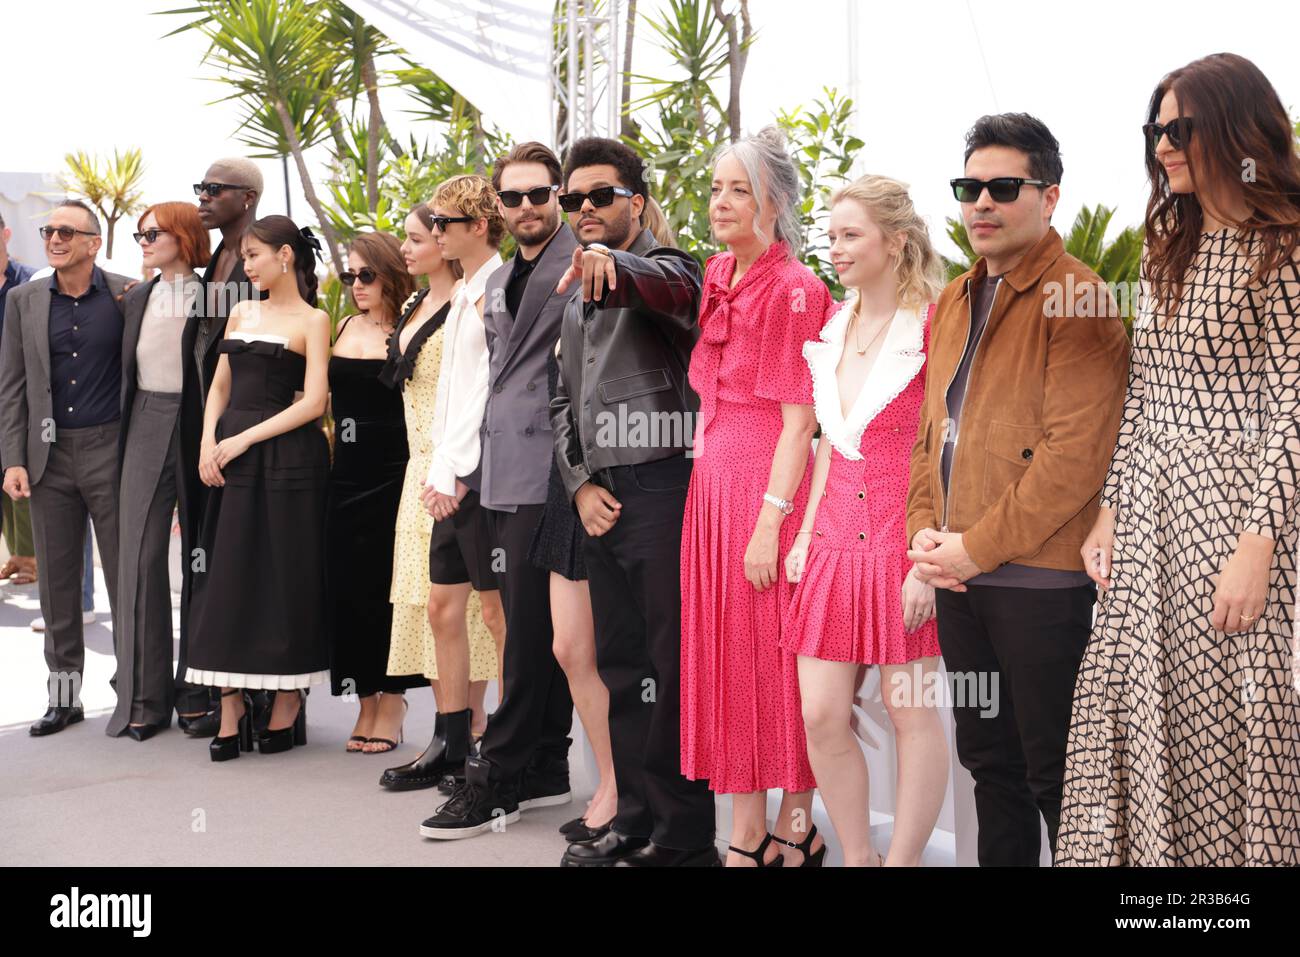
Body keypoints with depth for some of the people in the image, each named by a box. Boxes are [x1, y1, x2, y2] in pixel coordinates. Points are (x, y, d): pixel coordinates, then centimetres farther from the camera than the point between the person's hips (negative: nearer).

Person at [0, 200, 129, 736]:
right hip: (50, 456, 3)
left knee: (126, 576, 2)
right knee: (56, 581, 9)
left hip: (111, 451, -3)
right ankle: (64, 695, 19)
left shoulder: (127, 296, -1)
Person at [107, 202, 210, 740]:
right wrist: (123, 438, 10)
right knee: (140, 557, -1)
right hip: (147, 429, 4)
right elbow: (125, 371, 15)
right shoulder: (136, 300, 12)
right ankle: (144, 697, 4)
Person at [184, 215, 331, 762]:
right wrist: (208, 443, -1)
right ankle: (232, 708, 7)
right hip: (230, 458, 5)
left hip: (286, 458, -5)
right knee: (226, 577, 2)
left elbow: (314, 402, -10)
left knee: (284, 575, 0)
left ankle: (288, 704, 11)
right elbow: (220, 387, 16)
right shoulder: (241, 315, 16)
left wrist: (246, 438, -12)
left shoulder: (312, 321, -1)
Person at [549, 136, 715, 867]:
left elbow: (668, 286, -31)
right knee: (620, 665, 14)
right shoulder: (578, 294, 19)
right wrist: (580, 483, 7)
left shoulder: (666, 268, -5)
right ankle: (635, 820, 26)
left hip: (663, 487, -8)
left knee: (673, 669, -4)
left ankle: (685, 838, 5)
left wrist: (610, 262, -52)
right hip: (602, 499, 8)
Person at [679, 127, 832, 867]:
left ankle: (799, 832, 15)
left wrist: (770, 520, -17)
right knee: (721, 652, 8)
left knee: (773, 656, 0)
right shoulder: (716, 277, 13)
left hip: (767, 485, -7)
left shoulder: (794, 288, -10)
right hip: (711, 479, 8)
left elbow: (799, 421, -14)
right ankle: (747, 834, 18)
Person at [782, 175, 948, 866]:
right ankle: (856, 856, 22)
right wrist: (805, 534, 11)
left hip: (904, 536, -6)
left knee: (911, 712, 4)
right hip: (835, 538, 7)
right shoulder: (832, 330, 12)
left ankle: (902, 860, 17)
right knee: (821, 715, 5)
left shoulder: (932, 325, -9)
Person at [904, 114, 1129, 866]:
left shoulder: (1078, 299, -10)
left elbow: (1077, 452, -18)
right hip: (959, 577, 7)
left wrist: (979, 546, -16)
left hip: (1041, 579, -7)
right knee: (988, 760, 17)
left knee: (1053, 774, 2)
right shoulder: (956, 301, 15)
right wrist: (925, 529, 3)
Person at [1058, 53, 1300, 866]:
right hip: (1148, 503, 7)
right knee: (1131, 712, 6)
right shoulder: (1169, 249, 15)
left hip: (1228, 503, -7)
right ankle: (1145, 852, 17)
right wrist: (1111, 512, 11)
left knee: (1225, 713, -2)